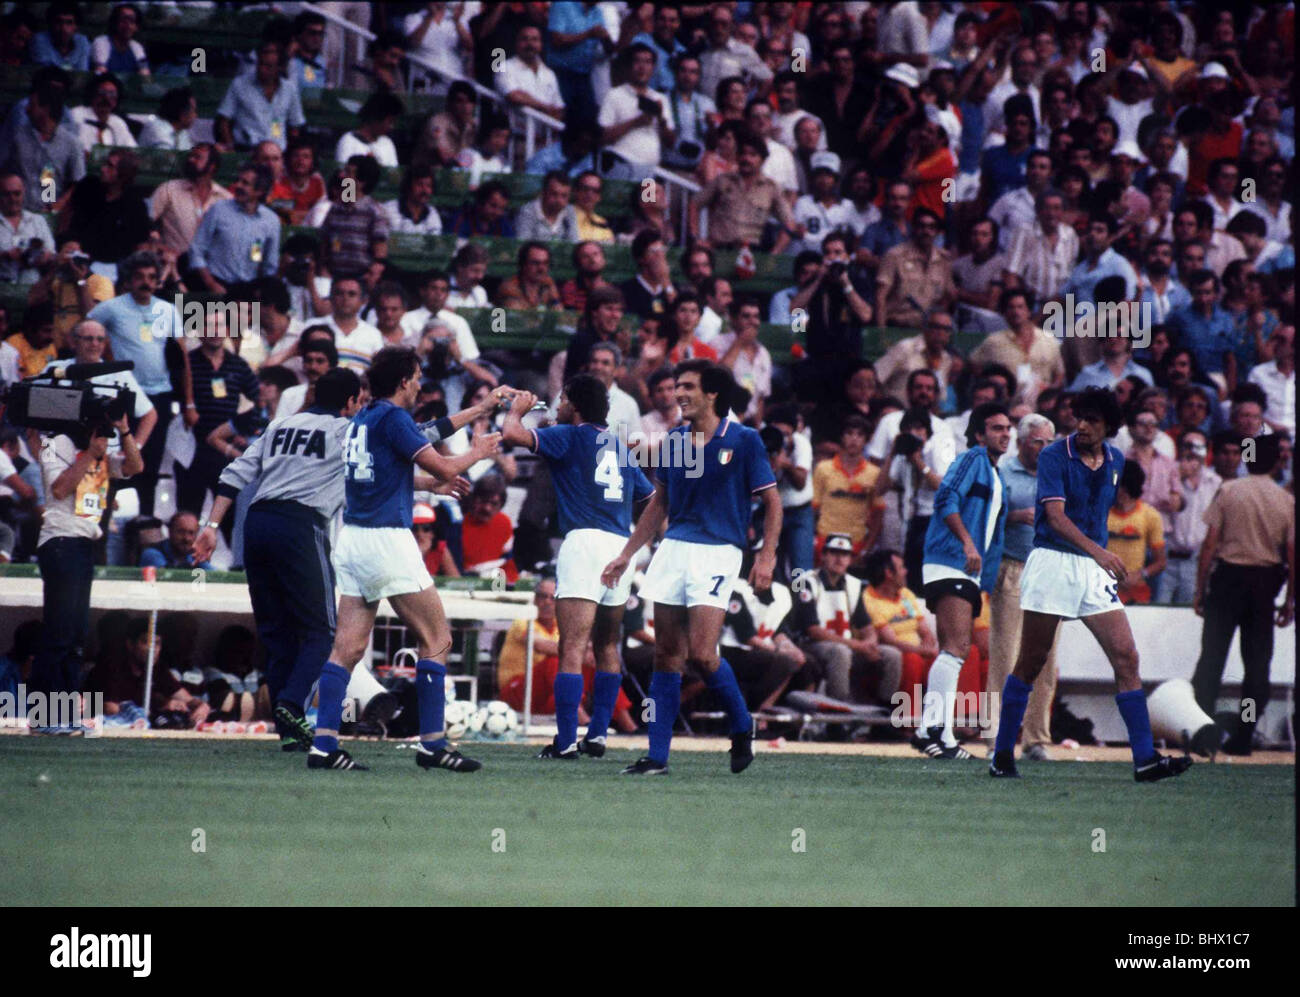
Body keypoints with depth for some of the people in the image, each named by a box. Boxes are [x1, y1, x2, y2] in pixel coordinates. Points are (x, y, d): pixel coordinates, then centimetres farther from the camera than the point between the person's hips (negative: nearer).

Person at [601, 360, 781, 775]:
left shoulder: (743, 440, -3)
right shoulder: (674, 441, 11)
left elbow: (772, 501, -1)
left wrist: (767, 557, -12)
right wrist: (626, 554, 20)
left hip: (718, 553, -5)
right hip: (673, 549, 5)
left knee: (701, 654, -16)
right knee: (667, 655, 2)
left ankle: (742, 725, 9)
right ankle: (657, 755, 4)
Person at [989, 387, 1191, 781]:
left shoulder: (1115, 461, 10)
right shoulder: (1054, 455, -8)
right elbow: (1055, 515, -19)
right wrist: (1097, 551, -32)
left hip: (1095, 567, 5)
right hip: (1052, 561, -5)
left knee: (1126, 657, -5)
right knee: (1031, 662, -1)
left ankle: (1145, 759, -7)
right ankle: (1002, 754, 11)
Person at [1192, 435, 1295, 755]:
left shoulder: (1229, 491, -3)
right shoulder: (1286, 501, 1)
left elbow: (1210, 543, -5)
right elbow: (1292, 554, 1)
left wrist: (1200, 589, 1)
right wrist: (1290, 601, 9)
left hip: (1229, 575, -1)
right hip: (1266, 580, 1)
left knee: (1212, 656, 0)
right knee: (1257, 662, 7)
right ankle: (1243, 737, 6)